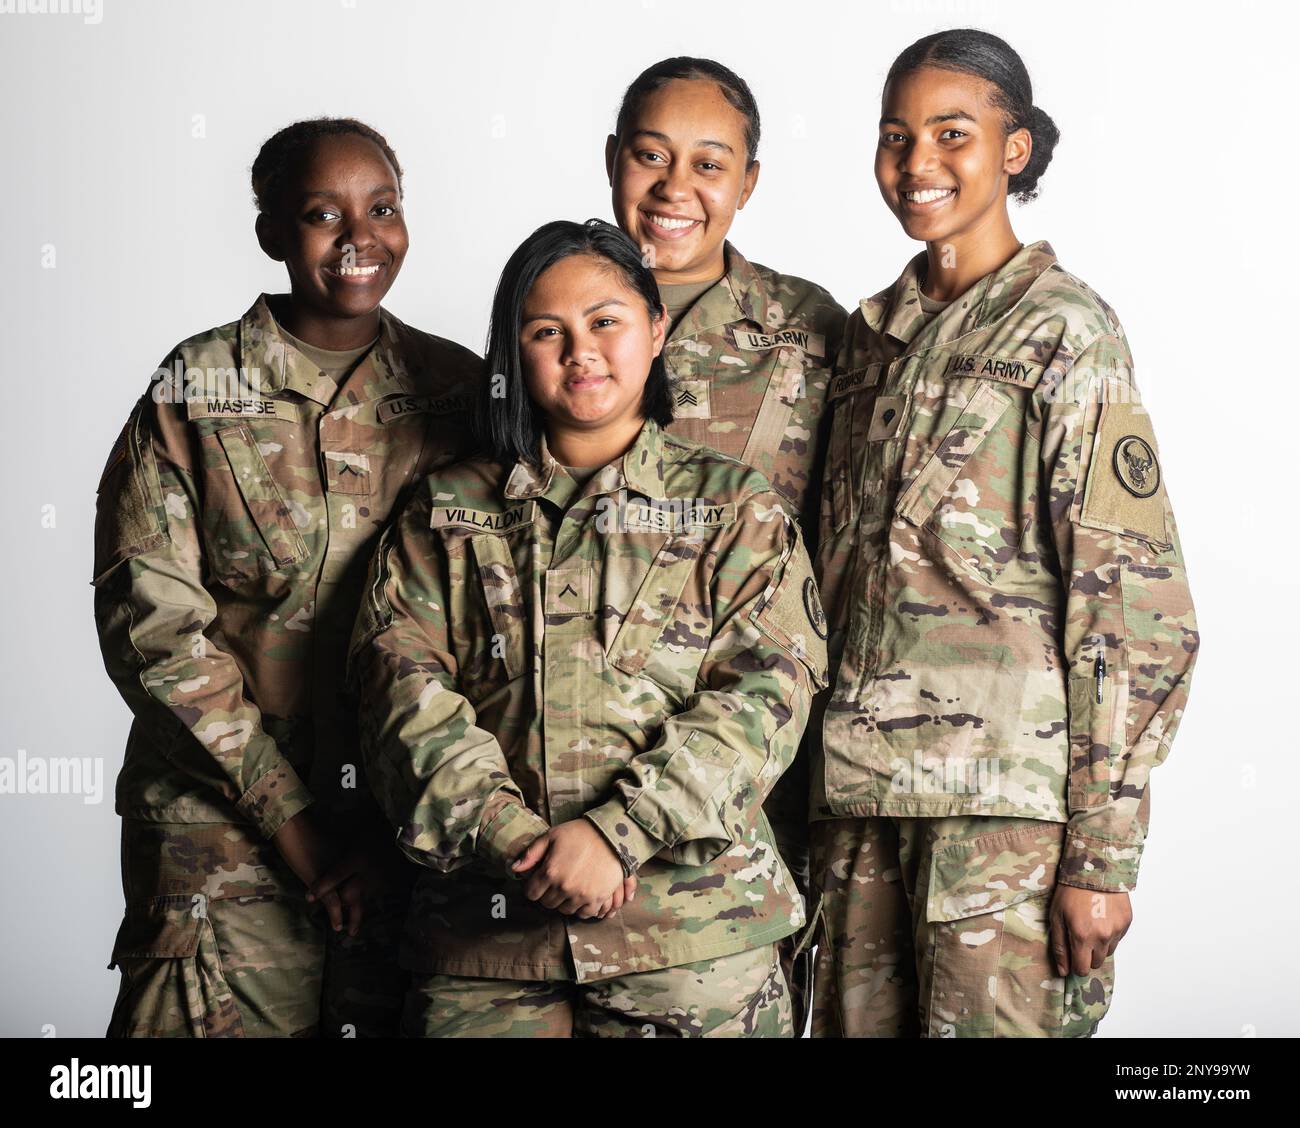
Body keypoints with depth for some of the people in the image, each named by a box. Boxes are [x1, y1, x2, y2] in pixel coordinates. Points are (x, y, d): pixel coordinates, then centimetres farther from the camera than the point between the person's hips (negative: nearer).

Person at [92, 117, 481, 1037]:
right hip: (225, 831, -2)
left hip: (415, 824, 2)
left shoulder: (459, 390, 5)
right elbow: (150, 621, -8)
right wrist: (293, 821, -12)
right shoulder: (195, 392, -2)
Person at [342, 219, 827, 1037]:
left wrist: (617, 831, -16)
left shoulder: (738, 508, 8)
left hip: (691, 924, -1)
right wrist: (513, 835, -13)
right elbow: (405, 683, 2)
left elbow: (763, 692, -4)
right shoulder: (449, 511, 14)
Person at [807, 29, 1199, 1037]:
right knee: (854, 1025, 9)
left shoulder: (1065, 329, -4)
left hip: (1003, 802, -6)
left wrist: (1101, 853, -12)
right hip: (858, 794, 6)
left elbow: (1138, 606, -9)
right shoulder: (874, 333, 14)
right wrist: (817, 799, 13)